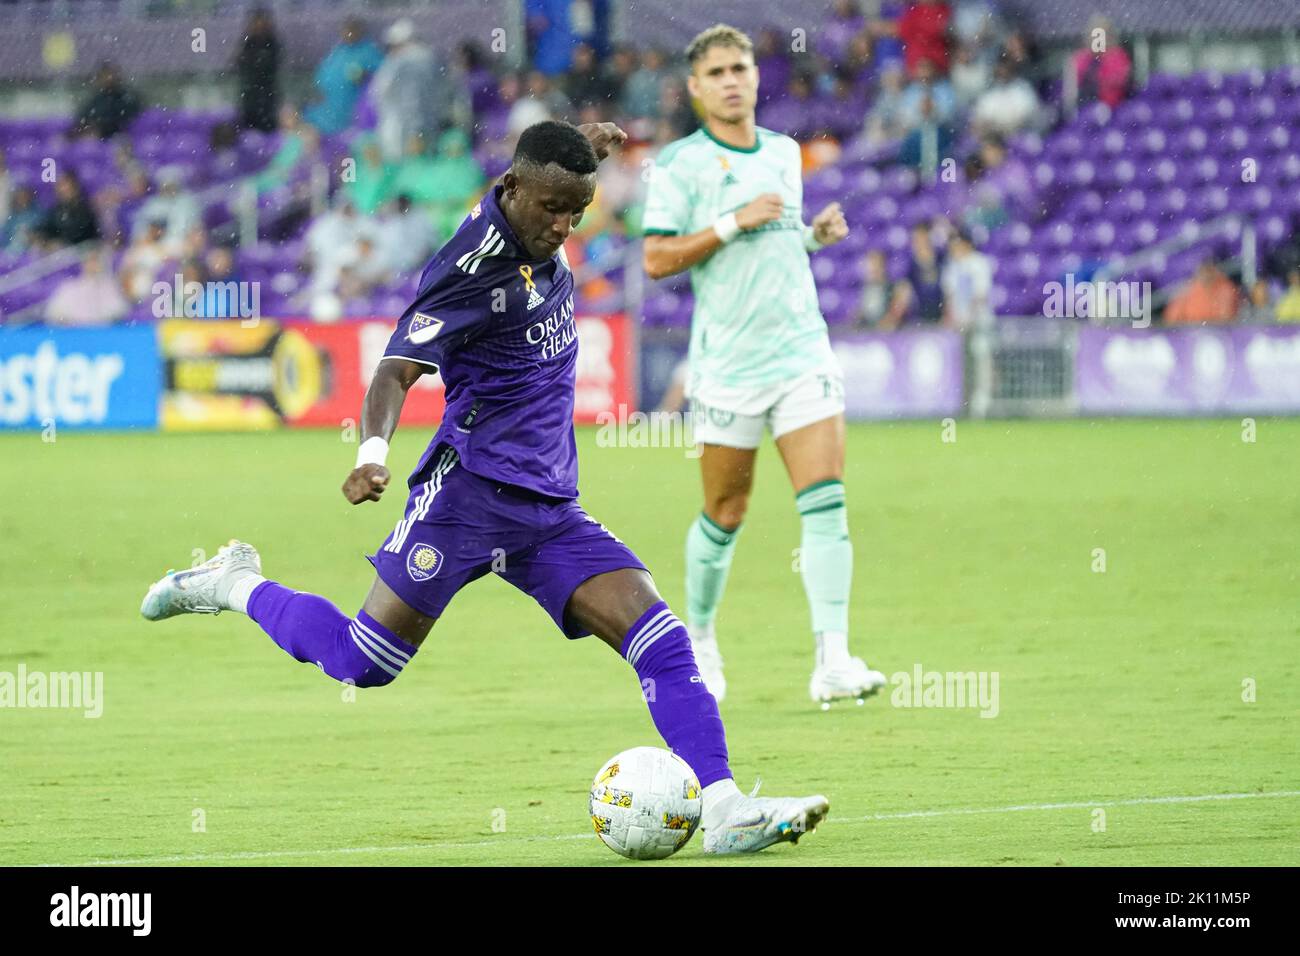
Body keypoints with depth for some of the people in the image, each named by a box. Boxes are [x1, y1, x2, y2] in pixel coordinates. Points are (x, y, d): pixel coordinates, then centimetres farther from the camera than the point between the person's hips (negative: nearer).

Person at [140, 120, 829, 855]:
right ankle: (236, 584, 22)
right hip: (472, 489, -7)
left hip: (550, 509, 7)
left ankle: (723, 808, -16)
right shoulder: (472, 268, -17)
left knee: (662, 640, -10)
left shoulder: (537, 228, 6)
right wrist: (374, 450, -39)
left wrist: (584, 146, 40)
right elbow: (397, 371, -24)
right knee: (363, 664, -3)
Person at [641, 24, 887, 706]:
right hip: (728, 365, -4)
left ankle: (832, 662, -15)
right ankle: (698, 640, 30)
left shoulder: (784, 152, 13)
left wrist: (816, 234, 7)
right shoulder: (679, 163, -4)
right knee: (725, 515, 5)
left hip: (803, 355, 4)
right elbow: (656, 260, -11)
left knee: (826, 503, -11)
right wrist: (734, 222, -17)